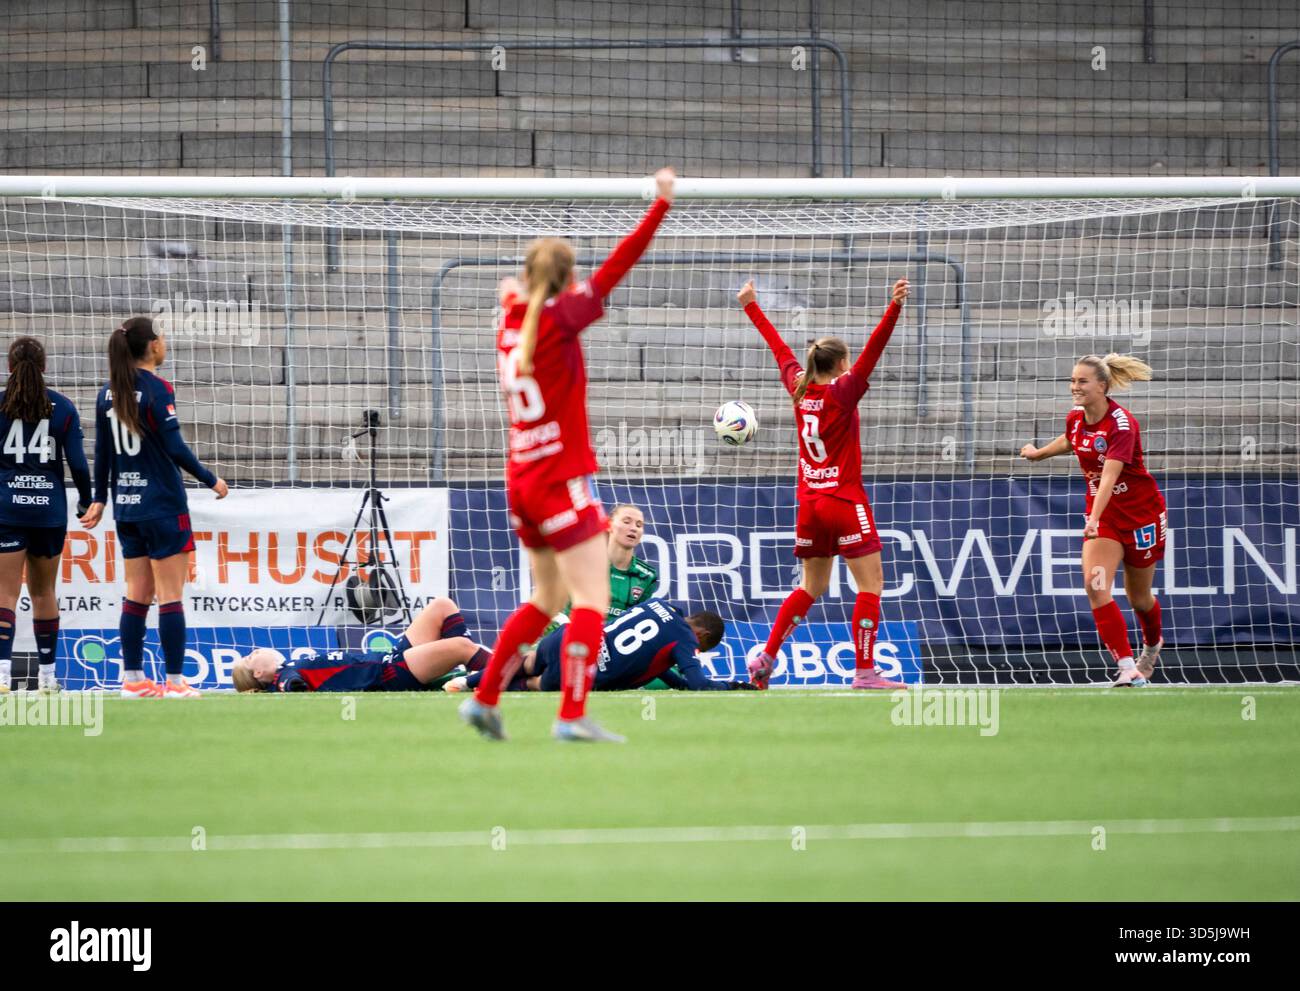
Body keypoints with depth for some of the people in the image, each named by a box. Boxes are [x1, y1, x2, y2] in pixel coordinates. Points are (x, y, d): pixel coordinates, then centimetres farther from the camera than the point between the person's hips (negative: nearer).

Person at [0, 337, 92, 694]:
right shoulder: (62, 408, 1)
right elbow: (78, 463, -1)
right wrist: (86, 499, 14)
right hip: (50, 507, 2)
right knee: (44, 591, 14)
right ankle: (47, 673, 18)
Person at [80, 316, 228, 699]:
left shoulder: (108, 394, 7)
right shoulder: (157, 390, -13)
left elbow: (102, 451, 11)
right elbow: (175, 449, -16)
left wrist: (99, 499, 18)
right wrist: (211, 480, -5)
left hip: (127, 506, 7)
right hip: (163, 505, -7)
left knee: (137, 594, 12)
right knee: (170, 596, -4)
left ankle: (133, 678, 13)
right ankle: (175, 682, -4)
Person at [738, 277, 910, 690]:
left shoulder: (799, 387, 5)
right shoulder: (842, 392, -10)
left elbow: (778, 347, 18)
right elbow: (872, 350, -22)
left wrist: (752, 307, 31)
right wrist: (893, 308, -32)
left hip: (810, 504, 7)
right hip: (845, 502, -7)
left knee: (812, 587, 19)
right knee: (871, 584, -4)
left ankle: (765, 657, 15)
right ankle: (864, 671, -12)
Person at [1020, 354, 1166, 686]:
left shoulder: (1122, 424, -26)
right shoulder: (1075, 419, -5)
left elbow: (1109, 475, -39)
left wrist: (1093, 518, -50)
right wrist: (1039, 453, 36)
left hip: (1139, 513, -5)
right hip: (1101, 515, 5)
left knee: (1138, 597, 12)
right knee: (1094, 585, -19)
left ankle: (1152, 645, 47)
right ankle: (1128, 668, -21)